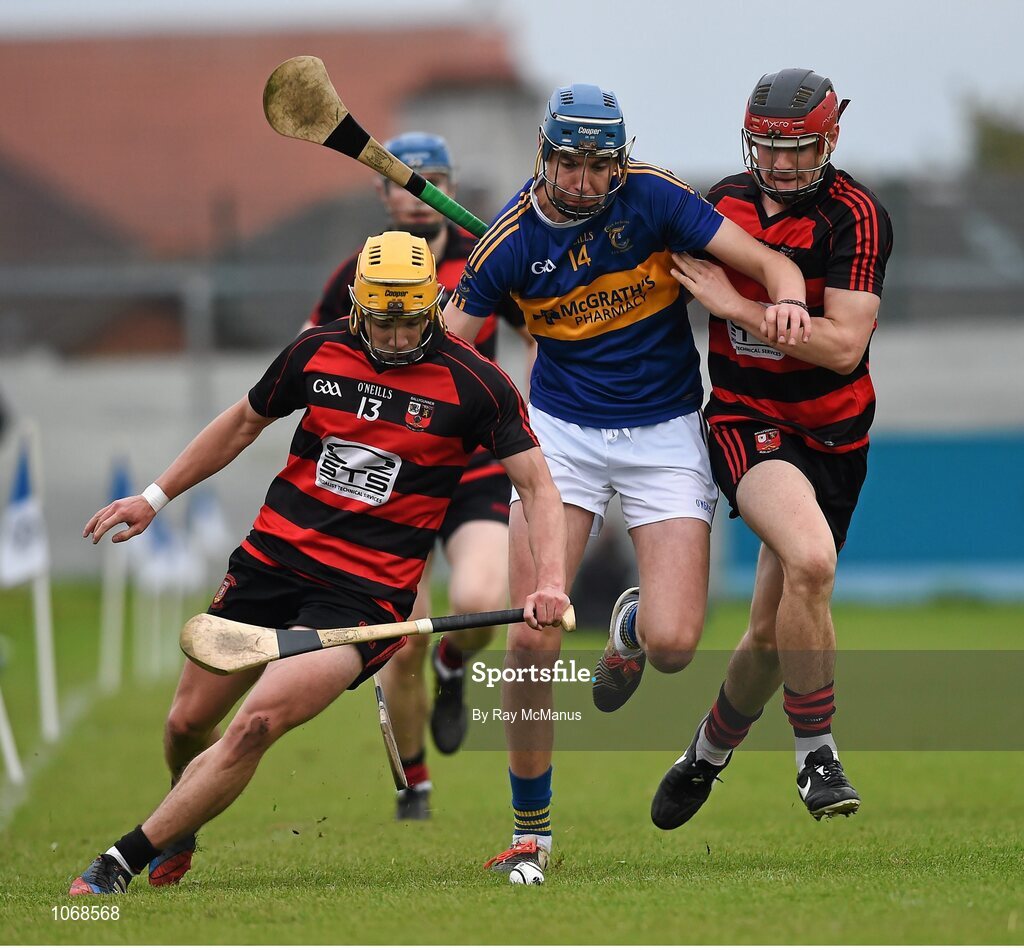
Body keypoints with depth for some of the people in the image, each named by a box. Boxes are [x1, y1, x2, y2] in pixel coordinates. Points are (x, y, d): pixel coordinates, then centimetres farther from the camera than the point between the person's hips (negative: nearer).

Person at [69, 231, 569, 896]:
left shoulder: (475, 384, -6)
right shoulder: (318, 352, 3)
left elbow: (538, 485, -3)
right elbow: (244, 423, 20)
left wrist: (551, 582, -19)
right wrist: (155, 497, 22)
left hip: (366, 592, -4)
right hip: (272, 560, 4)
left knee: (255, 724, -22)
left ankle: (123, 864, -14)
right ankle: (179, 835, 39)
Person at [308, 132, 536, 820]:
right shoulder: (360, 275, -1)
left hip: (480, 471, -1)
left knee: (479, 603, -26)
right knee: (404, 648, -3)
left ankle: (453, 668, 11)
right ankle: (413, 783, 20)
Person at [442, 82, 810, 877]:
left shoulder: (652, 198, -11)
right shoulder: (512, 239, -8)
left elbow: (767, 262, -11)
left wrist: (787, 299, -33)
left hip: (664, 434, -1)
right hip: (561, 431, 1)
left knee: (673, 645, -15)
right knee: (532, 639, -13)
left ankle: (631, 628, 26)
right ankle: (531, 827, 6)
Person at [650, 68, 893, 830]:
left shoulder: (855, 217, -11)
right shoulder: (724, 202, 3)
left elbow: (843, 346, -20)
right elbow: (688, 296, 24)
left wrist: (735, 304, -19)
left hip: (832, 437, 0)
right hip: (747, 421, 0)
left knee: (774, 631, 4)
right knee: (811, 559, -30)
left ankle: (710, 750, 33)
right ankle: (816, 753, -18)